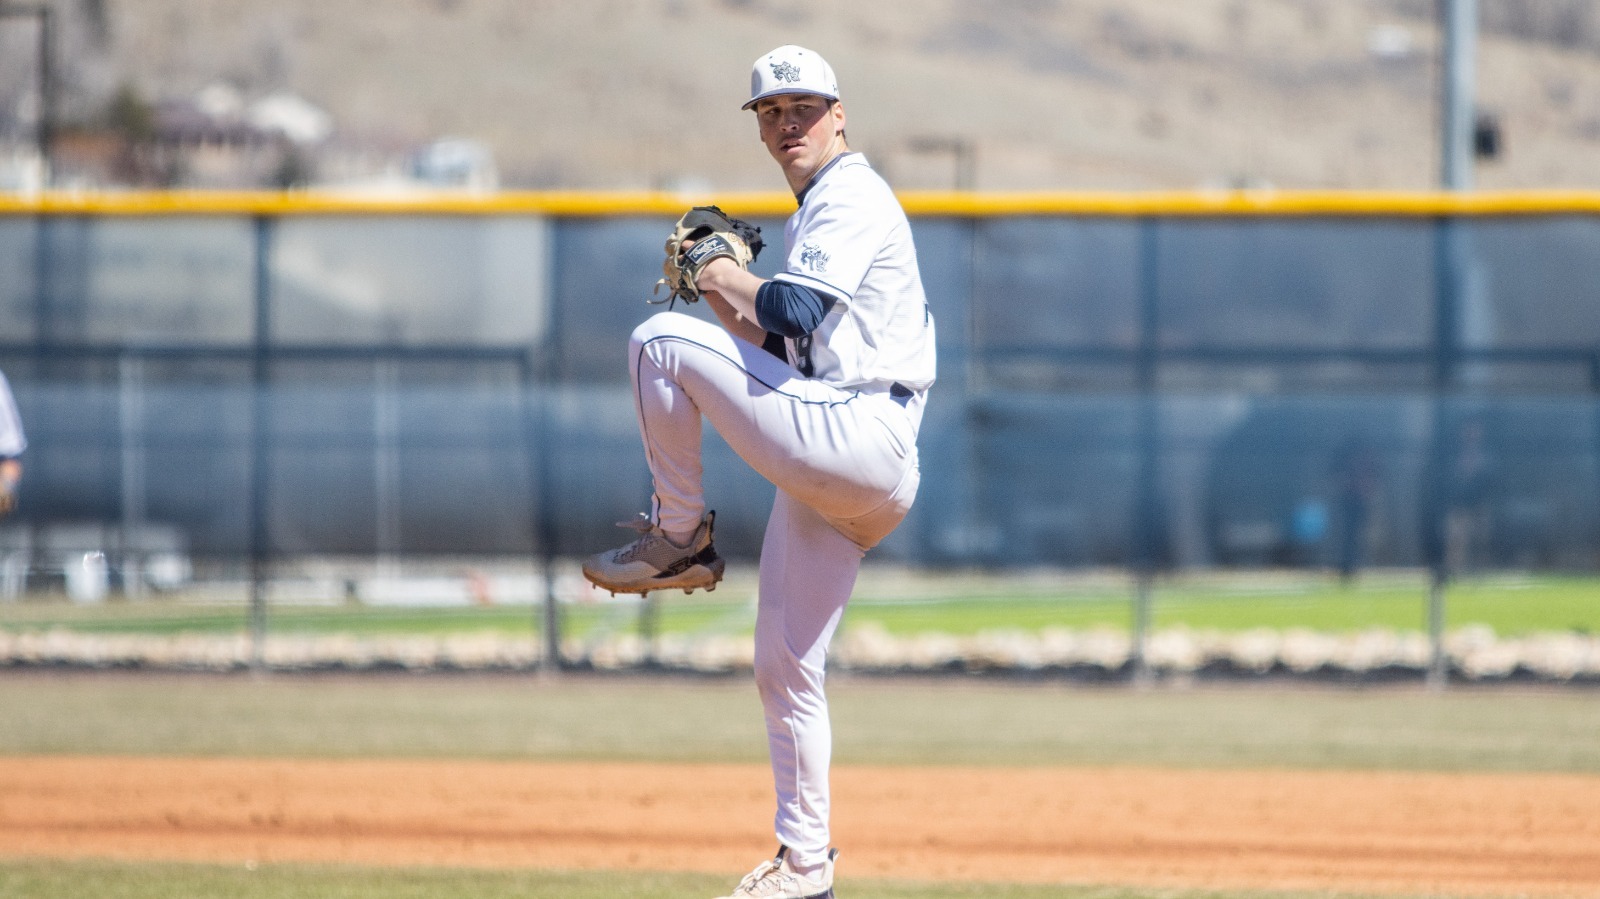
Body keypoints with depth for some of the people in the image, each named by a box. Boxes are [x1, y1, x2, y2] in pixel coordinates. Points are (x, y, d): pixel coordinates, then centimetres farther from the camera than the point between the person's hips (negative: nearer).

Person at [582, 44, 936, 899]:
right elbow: (776, 348, 28)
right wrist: (718, 291, 16)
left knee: (660, 340, -14)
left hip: (854, 438, -10)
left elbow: (792, 312, -20)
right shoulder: (814, 213, 27)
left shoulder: (852, 199, -5)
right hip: (829, 477, 10)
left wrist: (728, 276, -3)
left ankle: (680, 538, -4)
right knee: (784, 668, 12)